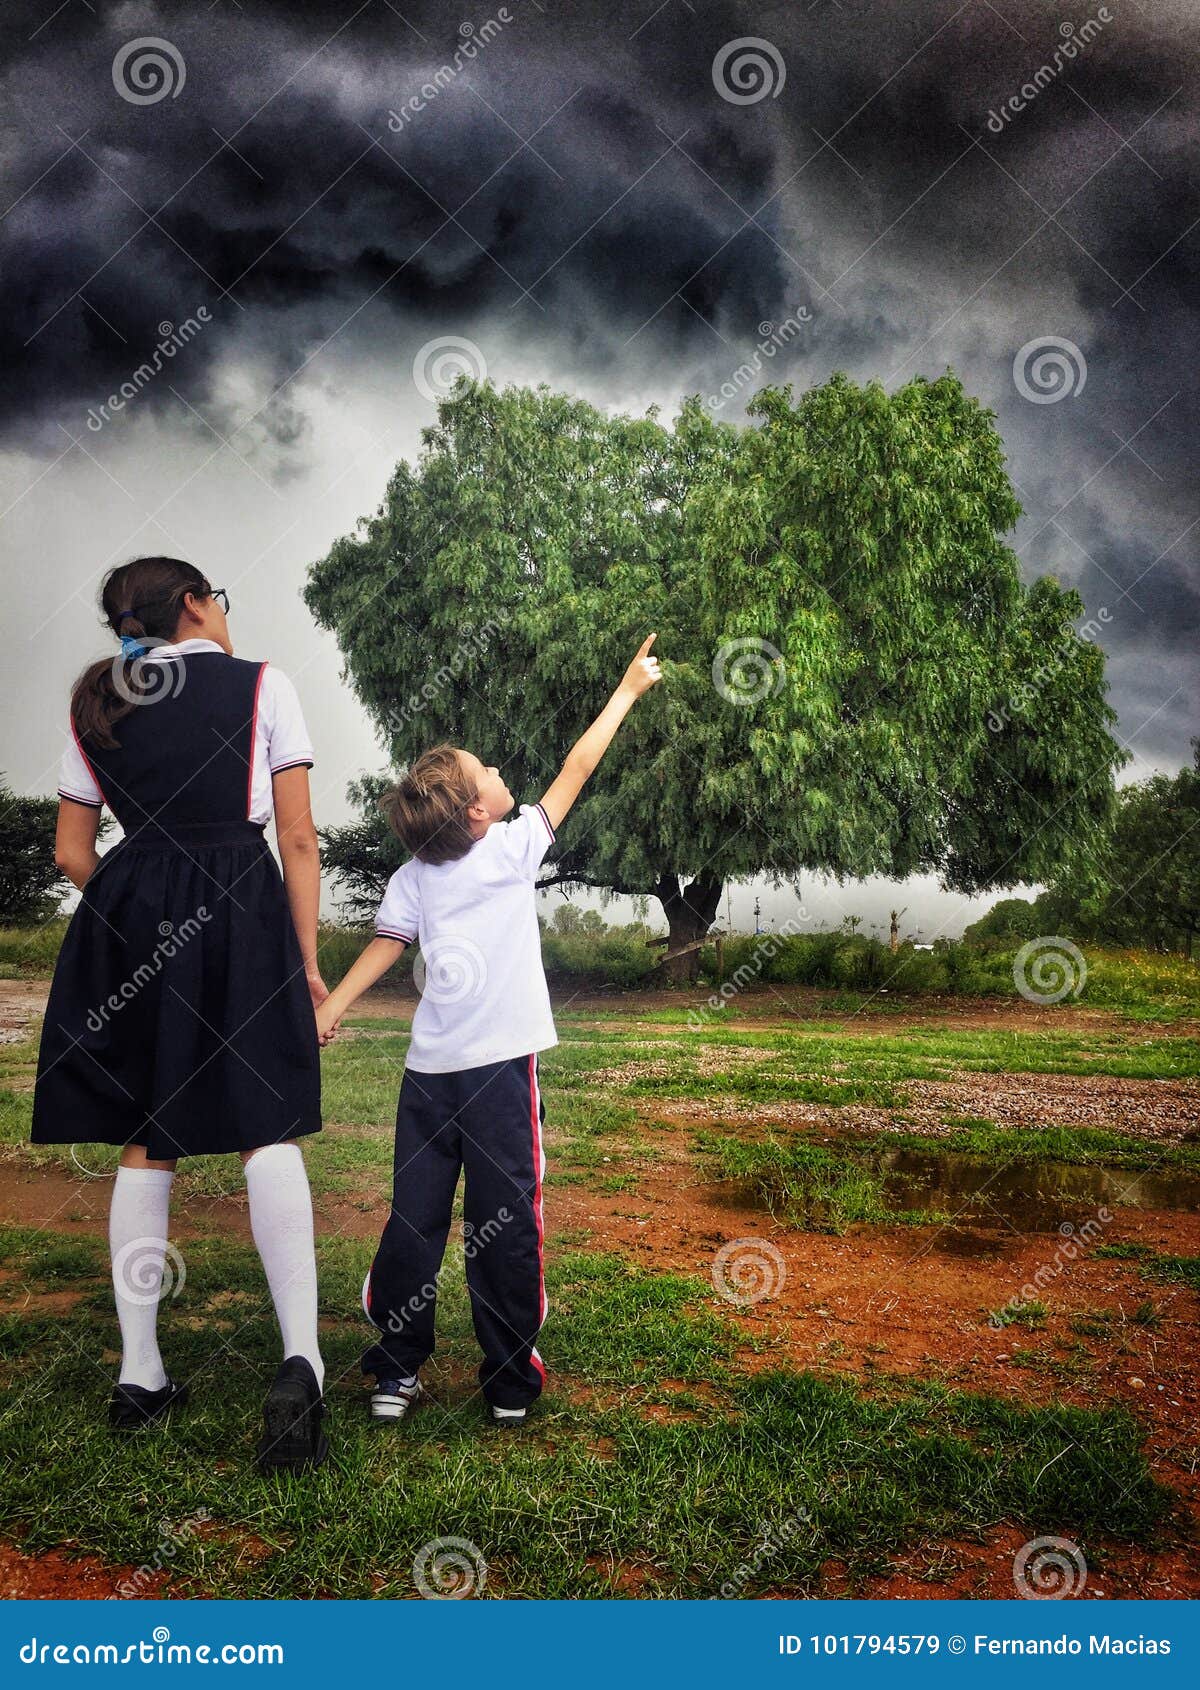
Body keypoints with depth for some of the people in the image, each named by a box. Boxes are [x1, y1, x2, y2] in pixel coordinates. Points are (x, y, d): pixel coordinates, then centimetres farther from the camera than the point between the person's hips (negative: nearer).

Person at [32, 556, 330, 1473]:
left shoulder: (97, 707, 13)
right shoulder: (262, 686, 2)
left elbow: (72, 852, 12)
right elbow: (298, 838, -3)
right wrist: (308, 962, 1)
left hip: (127, 919, 4)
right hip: (241, 915, -3)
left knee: (144, 1143, 11)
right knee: (268, 1131, -2)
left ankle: (140, 1374, 17)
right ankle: (300, 1360, -17)